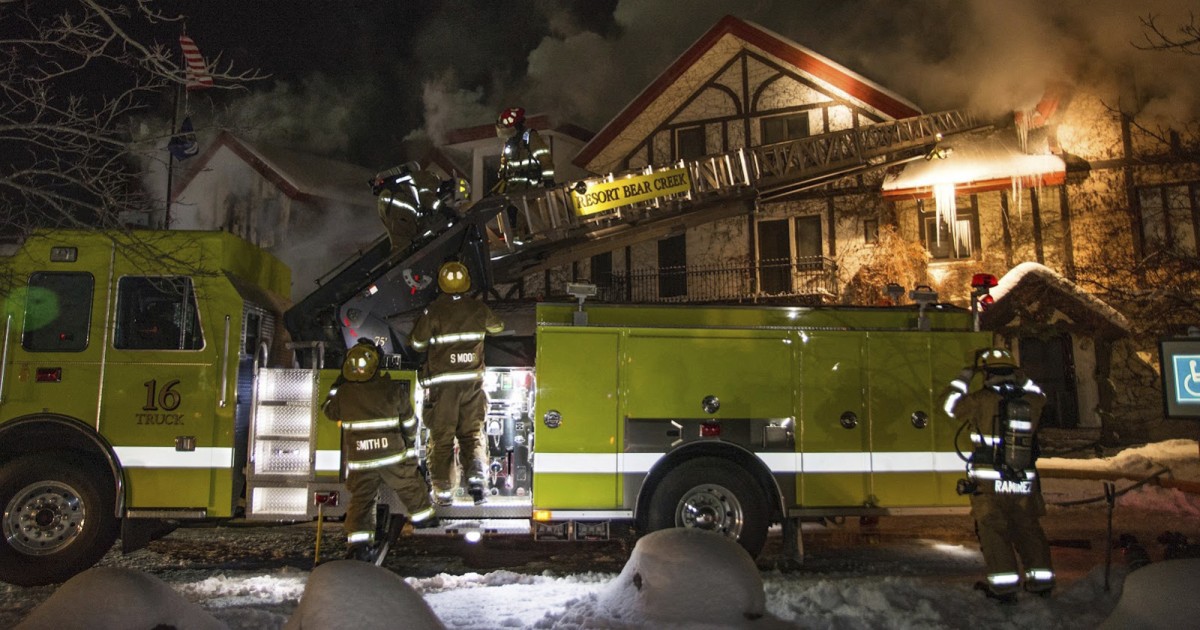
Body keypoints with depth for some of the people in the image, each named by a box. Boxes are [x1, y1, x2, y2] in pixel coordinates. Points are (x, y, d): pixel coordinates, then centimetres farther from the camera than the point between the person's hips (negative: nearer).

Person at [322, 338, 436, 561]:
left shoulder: (343, 393, -8)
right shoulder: (393, 389, -10)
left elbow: (329, 411, 14)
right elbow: (409, 420, 1)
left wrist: (337, 385, 24)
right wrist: (410, 442, 21)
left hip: (360, 461, 1)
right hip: (394, 455, -1)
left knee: (361, 500, 6)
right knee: (411, 487, 21)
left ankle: (358, 543, -4)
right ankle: (423, 516, 39)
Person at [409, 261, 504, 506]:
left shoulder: (434, 311, -8)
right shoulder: (478, 309, 1)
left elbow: (418, 343, 0)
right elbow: (497, 327, 21)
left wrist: (422, 323, 18)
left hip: (442, 383, -2)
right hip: (472, 381, 2)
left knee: (441, 437, 5)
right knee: (472, 432, 13)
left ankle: (443, 490, 7)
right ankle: (475, 475, -7)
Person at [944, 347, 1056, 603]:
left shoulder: (981, 400, -11)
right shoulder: (1030, 400, 1)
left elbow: (952, 406, 5)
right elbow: (1039, 395, 26)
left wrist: (964, 376, 13)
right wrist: (1020, 378, 25)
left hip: (989, 481, -4)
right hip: (1024, 482, 4)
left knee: (993, 530, 3)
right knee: (1028, 529, 16)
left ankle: (1004, 584, 2)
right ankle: (1041, 579, 23)